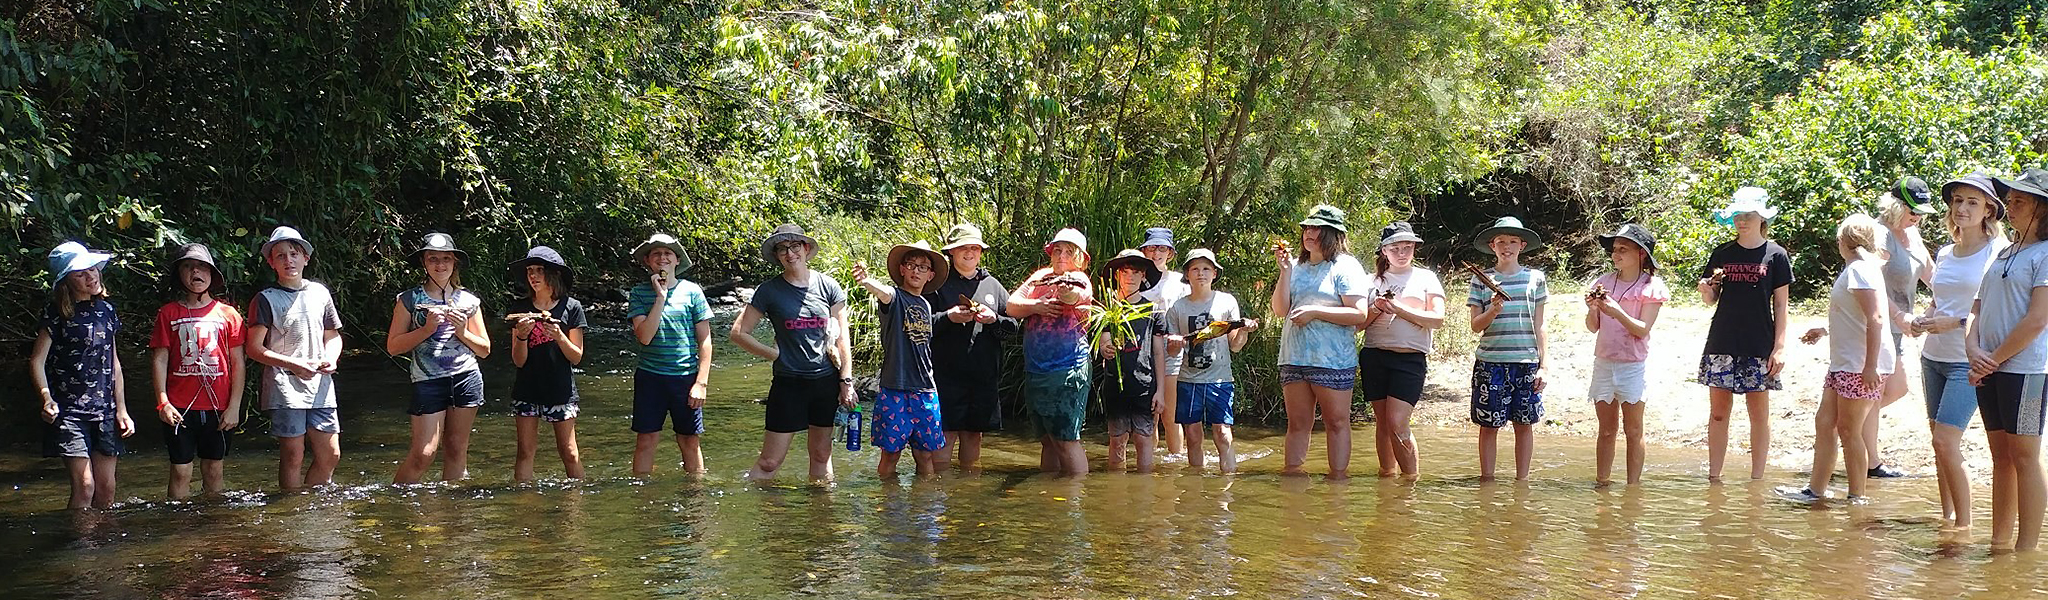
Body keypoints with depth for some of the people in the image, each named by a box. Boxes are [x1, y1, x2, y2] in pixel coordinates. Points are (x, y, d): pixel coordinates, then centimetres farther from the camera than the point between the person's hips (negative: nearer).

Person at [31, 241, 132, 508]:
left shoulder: (105, 310, 11)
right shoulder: (56, 314, -4)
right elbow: (37, 360, -7)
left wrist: (121, 409, 13)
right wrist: (46, 398, -23)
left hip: (104, 410, 5)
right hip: (68, 409, -5)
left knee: (106, 488, 3)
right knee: (84, 484, -14)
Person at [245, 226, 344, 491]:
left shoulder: (320, 293, 12)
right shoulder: (266, 299, -2)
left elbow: (333, 336, 21)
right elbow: (254, 349, -6)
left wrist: (331, 359, -1)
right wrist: (295, 365, -15)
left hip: (320, 387, 5)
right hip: (285, 387, -5)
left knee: (330, 454, 4)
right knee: (293, 457, -3)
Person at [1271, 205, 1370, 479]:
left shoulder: (1345, 267, -3)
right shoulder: (1297, 266, 13)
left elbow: (1359, 315, -11)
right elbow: (1280, 310, 7)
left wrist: (1315, 312, -15)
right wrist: (1285, 271, -2)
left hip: (1332, 360, -5)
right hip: (1293, 359, 5)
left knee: (1337, 422, 1)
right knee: (1298, 423, 9)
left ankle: (1339, 475, 4)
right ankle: (1291, 471, 13)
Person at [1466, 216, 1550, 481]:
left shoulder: (1536, 278, 7)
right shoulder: (1482, 280, 5)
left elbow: (1539, 326, 9)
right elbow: (1476, 326, 2)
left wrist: (1543, 366, 3)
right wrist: (1494, 310, -17)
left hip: (1526, 362, 1)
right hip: (1490, 362, -1)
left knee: (1524, 424, 4)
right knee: (1489, 425, 1)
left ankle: (1521, 479, 13)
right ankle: (1486, 479, 10)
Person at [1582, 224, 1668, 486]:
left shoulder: (1651, 287, -4)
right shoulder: (1604, 282, 7)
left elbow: (1643, 329, -11)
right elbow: (1593, 327, 6)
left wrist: (1616, 312, -24)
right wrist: (1592, 309, -14)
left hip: (1633, 366, -3)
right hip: (1603, 363, 3)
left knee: (1633, 432, 1)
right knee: (1606, 430, 8)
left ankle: (1633, 487, 6)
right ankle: (1601, 483, 12)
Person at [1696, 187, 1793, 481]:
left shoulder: (1775, 255, 0)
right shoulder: (1722, 254, 8)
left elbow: (1781, 305, 1)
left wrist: (1779, 347, -5)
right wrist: (1706, 289, -10)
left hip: (1759, 347, -2)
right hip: (1722, 345, 3)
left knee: (1759, 413, 3)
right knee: (1718, 413, 4)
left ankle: (1756, 479, 11)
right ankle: (1713, 477, 11)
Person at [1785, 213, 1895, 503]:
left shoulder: (1859, 269, -15)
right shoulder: (1858, 268, 17)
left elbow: (1875, 319, -23)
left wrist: (1870, 366, -26)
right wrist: (1825, 331, 38)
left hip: (1862, 366, -10)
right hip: (1844, 364, 10)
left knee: (1848, 430, -3)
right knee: (1824, 422, 11)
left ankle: (1856, 497, 4)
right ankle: (1816, 489, 15)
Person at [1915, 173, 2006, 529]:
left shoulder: (1998, 252, -7)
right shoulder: (1945, 254, 13)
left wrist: (1956, 323, -19)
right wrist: (1923, 321, 3)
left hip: (1969, 362, -7)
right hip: (1933, 357, 7)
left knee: (1945, 441, -15)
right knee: (1940, 442, 9)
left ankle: (1964, 523, -6)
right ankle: (1946, 517, 17)